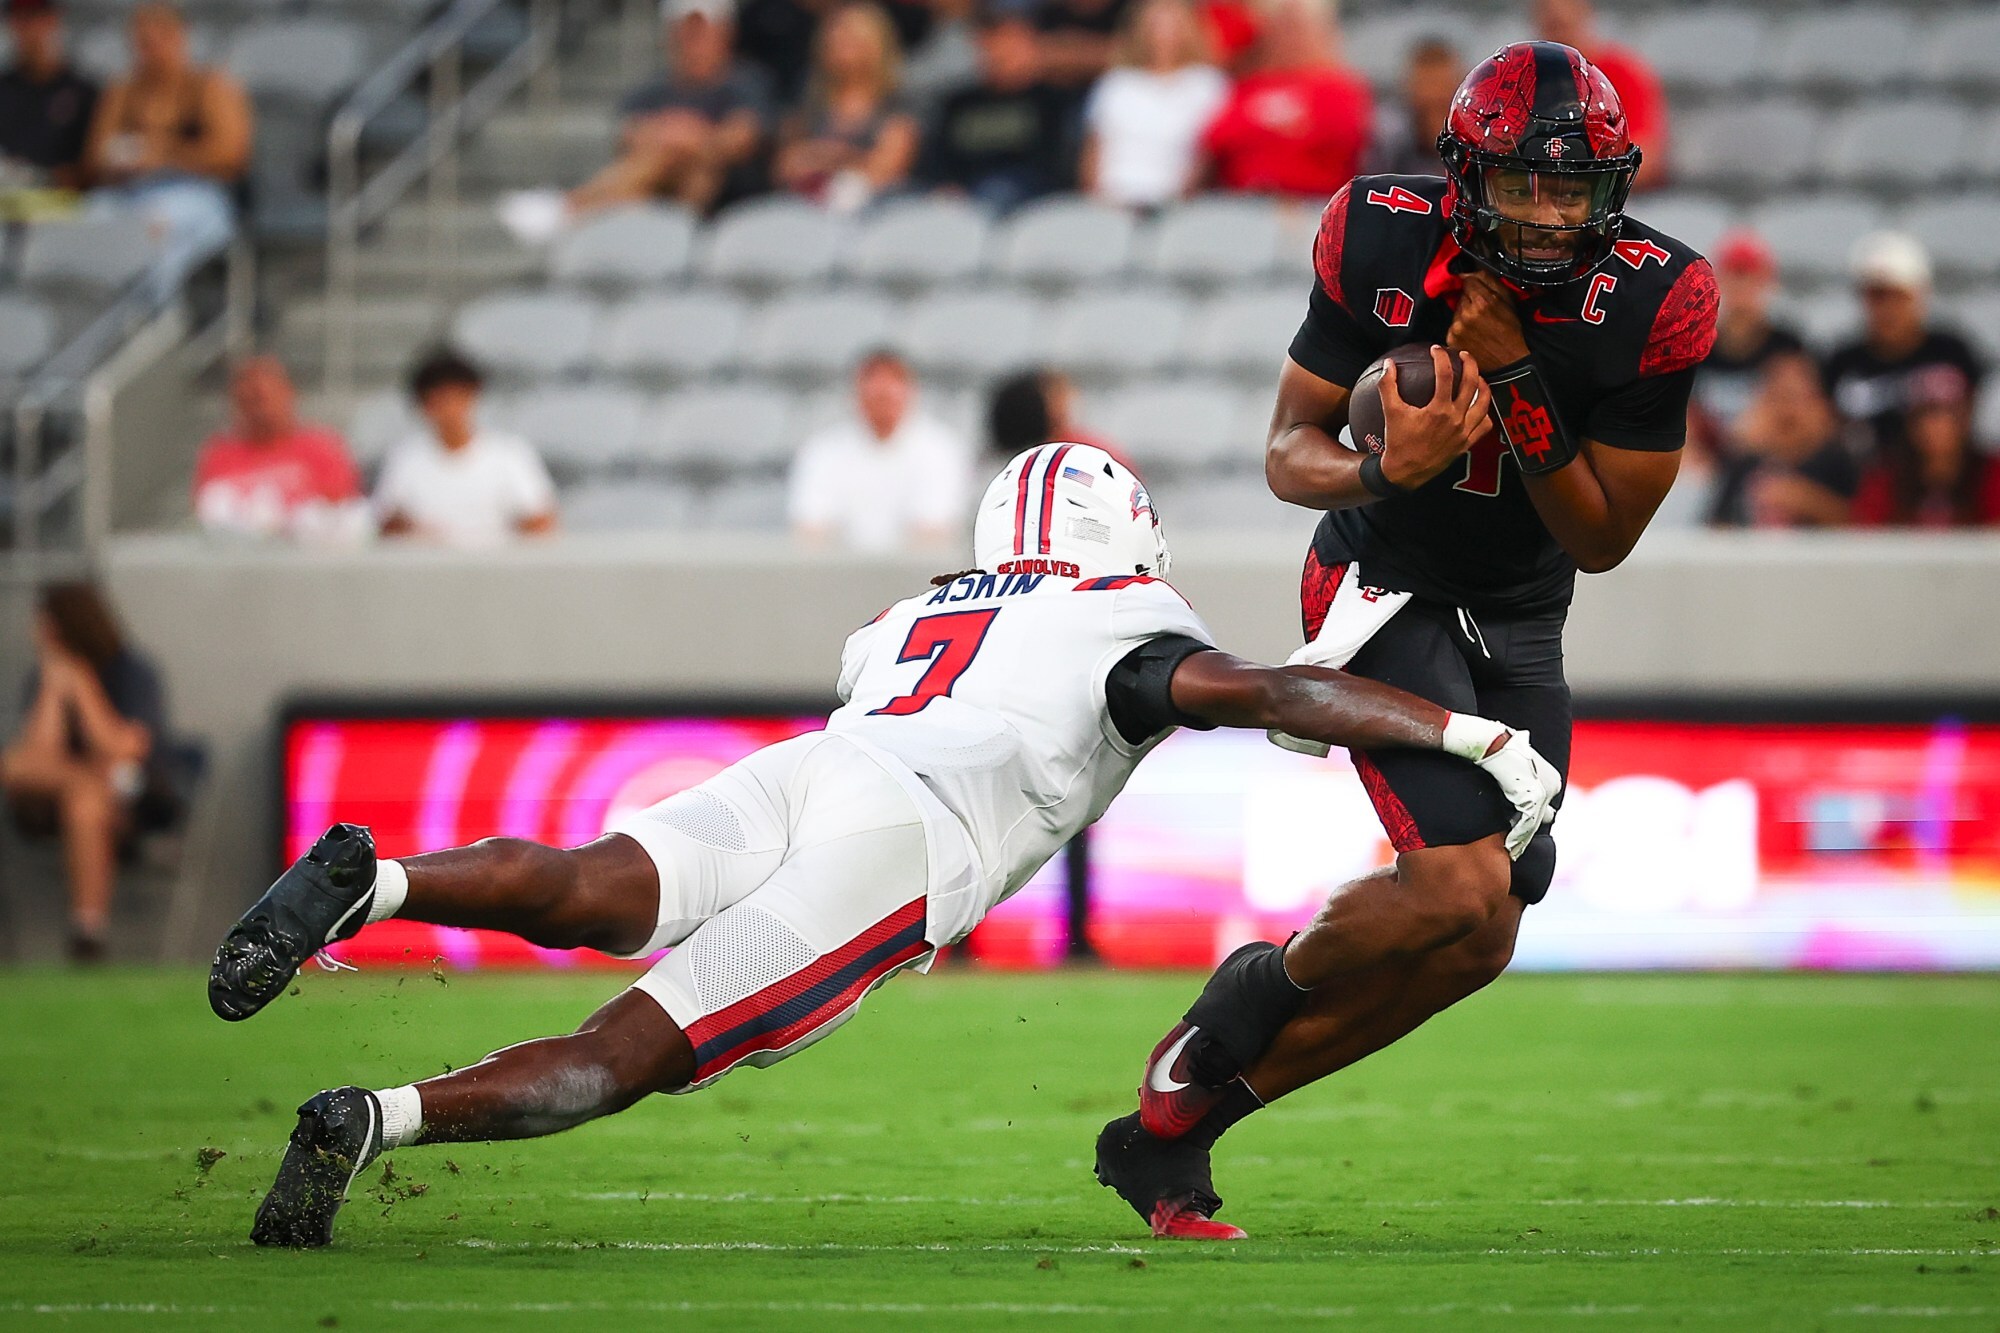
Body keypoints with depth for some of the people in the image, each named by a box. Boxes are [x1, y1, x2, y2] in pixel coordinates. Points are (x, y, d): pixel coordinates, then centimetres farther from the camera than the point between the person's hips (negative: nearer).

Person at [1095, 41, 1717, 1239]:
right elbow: (1291, 452, -10)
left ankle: (1177, 1118, 17)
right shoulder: (1389, 245, -19)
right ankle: (1262, 989, 7)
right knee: (1464, 890, -24)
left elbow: (1602, 541, -12)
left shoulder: (1654, 304, -17)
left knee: (1470, 947, 1)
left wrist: (1515, 380, -26)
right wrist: (1383, 471, -33)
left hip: (1521, 623, 4)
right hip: (1387, 588, -4)